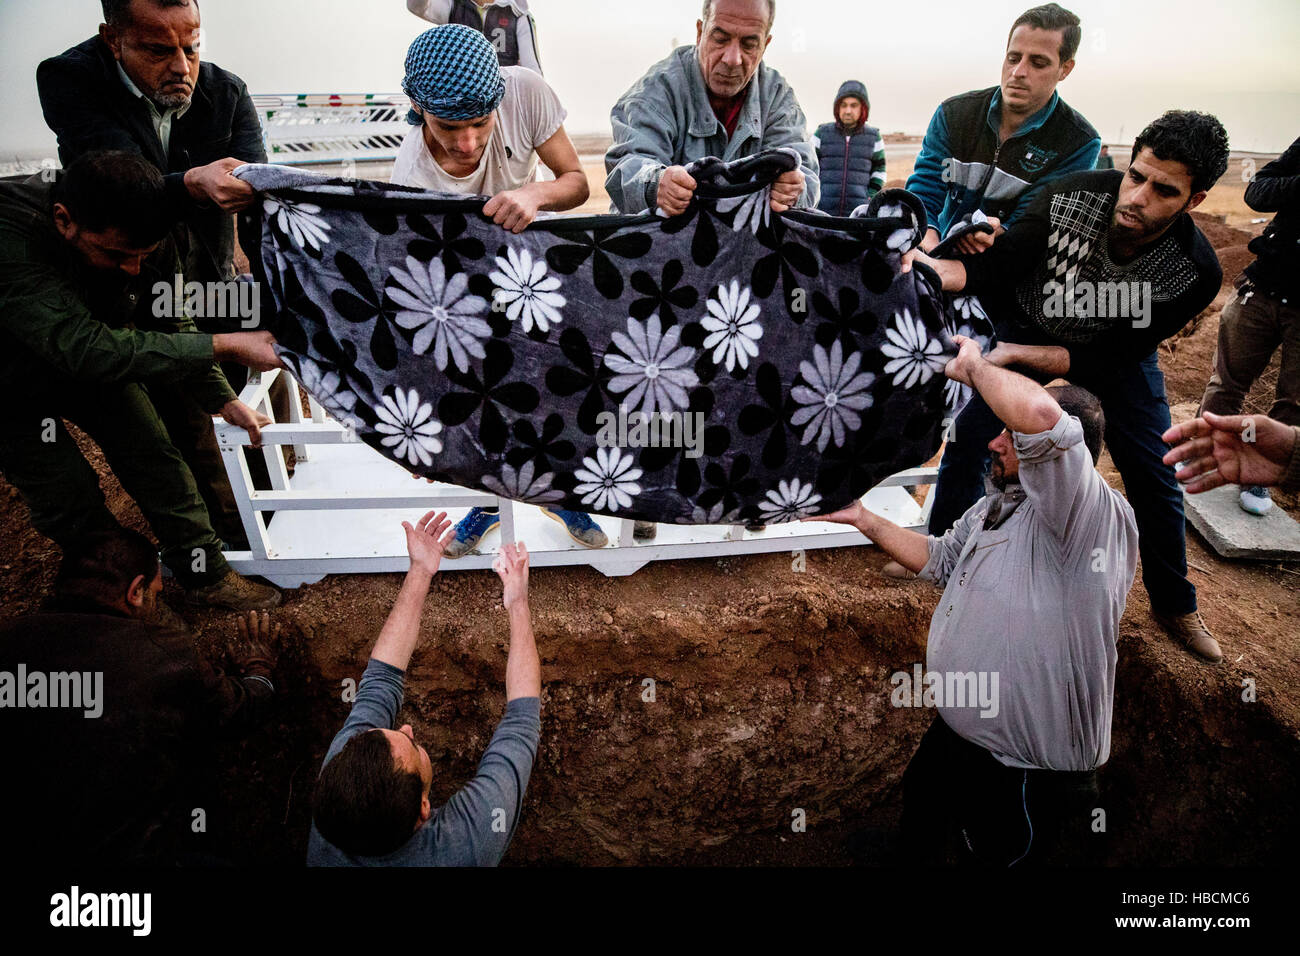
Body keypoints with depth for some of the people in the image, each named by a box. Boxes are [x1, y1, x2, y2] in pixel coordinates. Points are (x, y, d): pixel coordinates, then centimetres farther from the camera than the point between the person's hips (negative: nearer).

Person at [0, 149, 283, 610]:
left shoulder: (144, 242, -21)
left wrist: (224, 400, -9)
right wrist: (226, 346, -47)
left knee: (155, 459, -1)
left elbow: (172, 325, -5)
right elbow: (88, 349, -46)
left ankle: (207, 577, 12)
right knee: (70, 501, -6)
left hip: (92, 359, 4)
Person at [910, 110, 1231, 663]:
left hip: (1116, 352, 0)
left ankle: (1175, 605, 26)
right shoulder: (1071, 198, -32)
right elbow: (993, 269, -28)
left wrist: (1013, 354, -37)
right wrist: (929, 266, -47)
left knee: (1154, 476, 2)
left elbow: (1107, 360, -27)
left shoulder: (1196, 273, -31)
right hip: (1029, 325, 0)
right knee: (968, 435, -10)